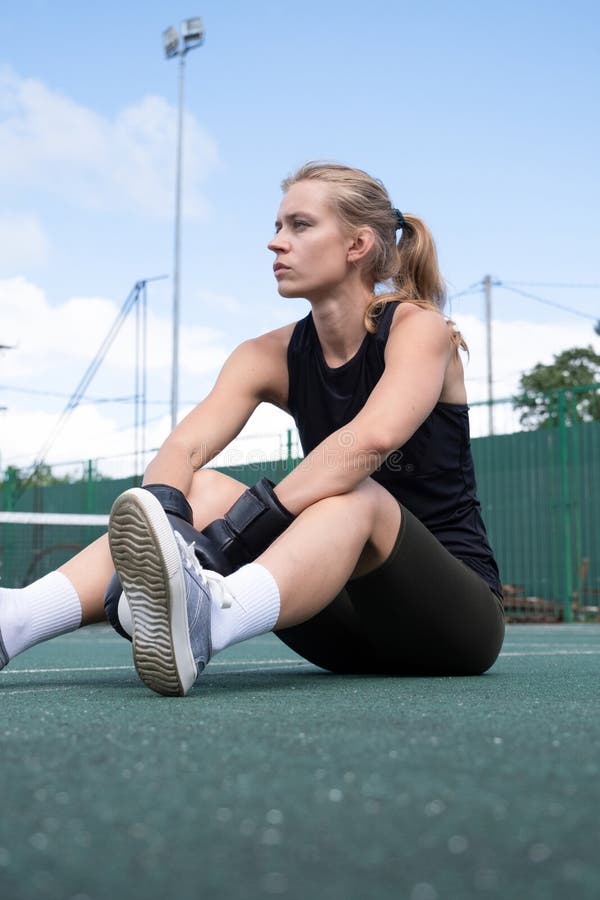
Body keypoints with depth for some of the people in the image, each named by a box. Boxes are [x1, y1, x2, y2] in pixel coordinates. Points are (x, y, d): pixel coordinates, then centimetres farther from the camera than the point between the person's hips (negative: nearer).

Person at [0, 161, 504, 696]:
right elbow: (183, 448, -15)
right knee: (202, 490, -17)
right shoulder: (272, 355, 3)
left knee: (355, 496, -34)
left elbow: (373, 437, -34)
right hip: (351, 624, 4)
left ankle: (207, 617, -63)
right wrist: (167, 527, -37)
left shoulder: (418, 327, -11)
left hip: (461, 615, -4)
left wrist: (228, 537, -41)